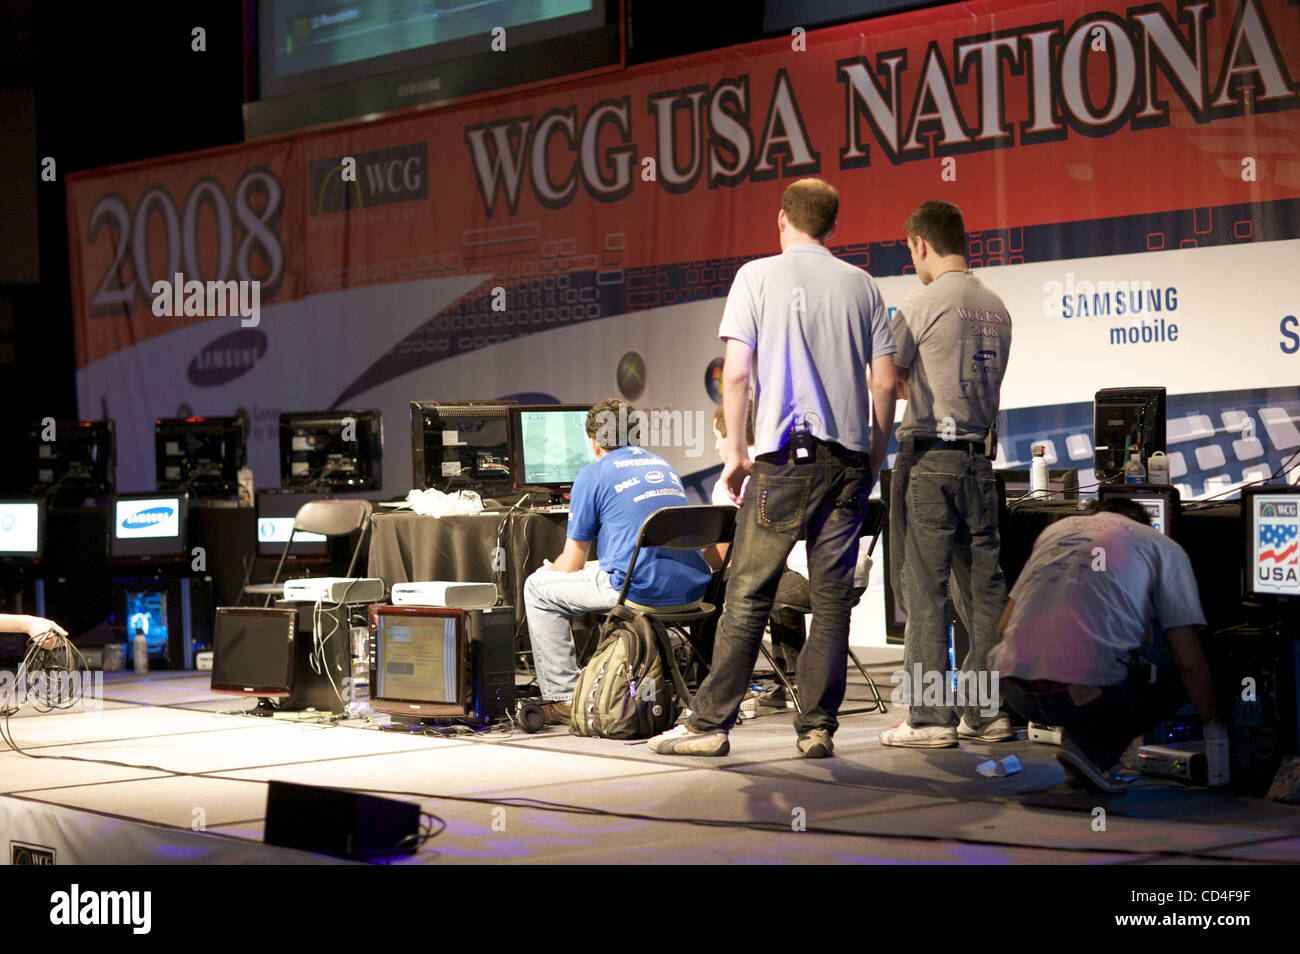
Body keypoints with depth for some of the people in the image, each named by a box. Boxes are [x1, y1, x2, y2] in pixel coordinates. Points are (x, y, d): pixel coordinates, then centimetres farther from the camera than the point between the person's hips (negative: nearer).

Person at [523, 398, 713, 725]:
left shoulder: (594, 474, 3)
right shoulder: (663, 466, 22)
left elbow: (571, 565, 5)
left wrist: (548, 571, 30)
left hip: (643, 589, -7)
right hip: (692, 588, 7)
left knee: (537, 588, 12)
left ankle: (562, 697, 9)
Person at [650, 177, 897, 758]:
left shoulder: (757, 276, 1)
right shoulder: (861, 285, 11)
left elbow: (735, 374, -6)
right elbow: (885, 383, 8)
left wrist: (735, 452, 3)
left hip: (784, 454, -3)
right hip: (849, 458, 3)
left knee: (748, 594, 0)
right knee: (831, 597, 5)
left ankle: (710, 722, 1)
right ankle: (816, 728, 6)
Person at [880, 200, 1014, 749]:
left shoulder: (923, 303, -8)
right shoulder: (996, 309, 12)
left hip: (929, 459, -6)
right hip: (980, 456, 6)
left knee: (924, 587, -3)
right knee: (983, 585, 9)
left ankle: (929, 717, -3)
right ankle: (991, 711, 11)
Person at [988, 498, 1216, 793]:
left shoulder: (1056, 529, 26)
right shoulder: (1162, 547, 14)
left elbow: (1004, 627, 26)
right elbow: (1191, 664, 8)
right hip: (1088, 692, -6)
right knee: (1176, 676, 21)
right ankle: (1093, 751, 0)